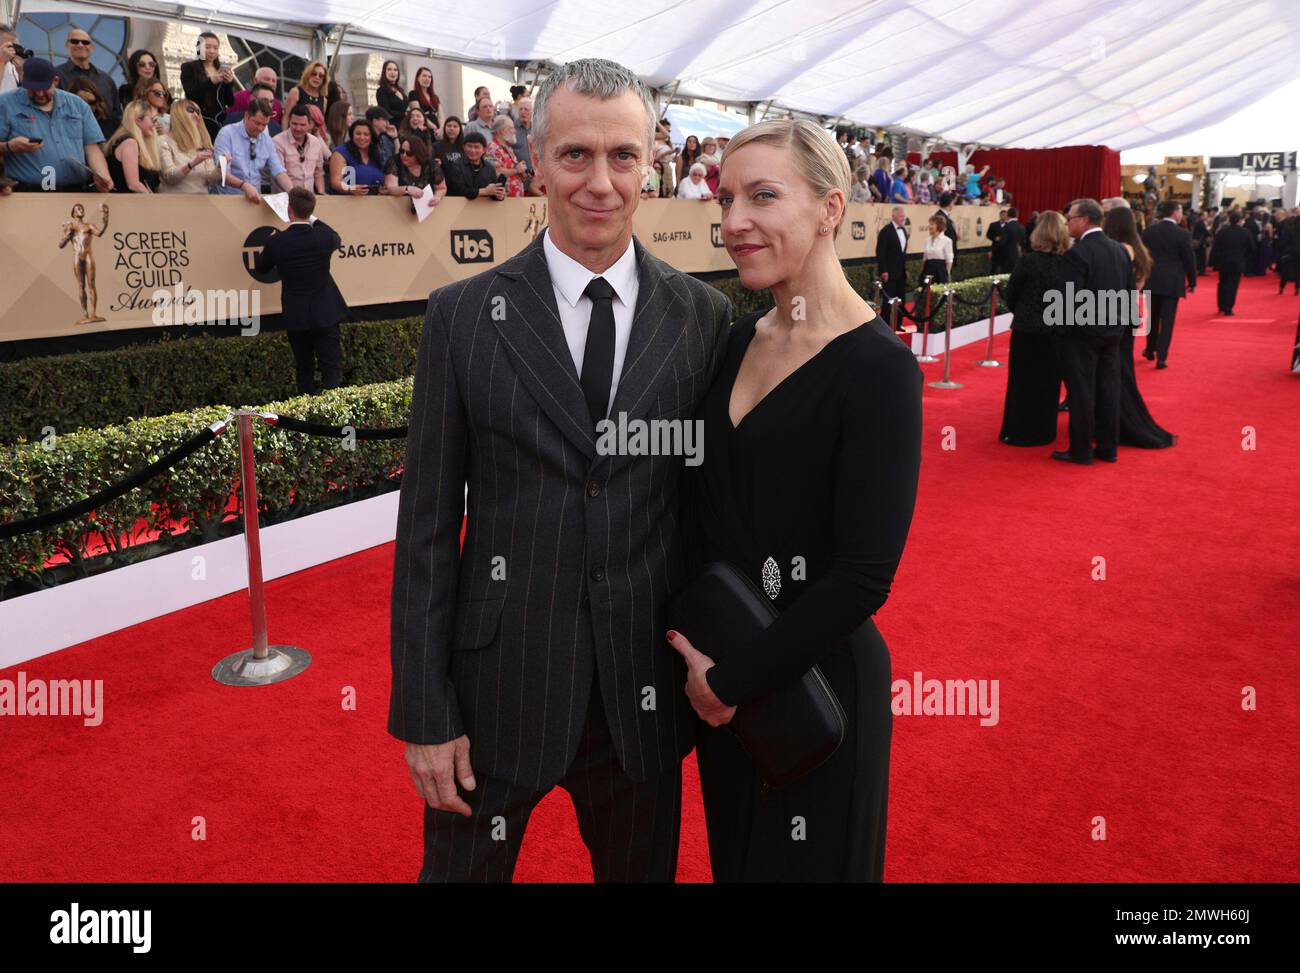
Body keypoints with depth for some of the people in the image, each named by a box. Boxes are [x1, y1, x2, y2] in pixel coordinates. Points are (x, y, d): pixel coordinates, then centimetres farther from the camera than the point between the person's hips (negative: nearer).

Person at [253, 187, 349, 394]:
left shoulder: (276, 241, -12)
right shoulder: (324, 236, -12)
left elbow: (260, 268, 9)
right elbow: (337, 241, 16)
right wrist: (314, 221, 23)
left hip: (295, 317, 1)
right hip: (324, 313, -1)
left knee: (304, 369, 13)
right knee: (330, 368, 0)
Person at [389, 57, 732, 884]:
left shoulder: (704, 317, -1)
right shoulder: (464, 316, -5)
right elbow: (427, 523, -5)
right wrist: (425, 713, -6)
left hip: (646, 695, 2)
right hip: (498, 688, -1)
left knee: (643, 869, 20)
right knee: (464, 864, 17)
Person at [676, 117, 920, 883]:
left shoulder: (877, 366, -19)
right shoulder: (740, 340, 1)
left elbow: (866, 574, -22)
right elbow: (705, 500, 7)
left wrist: (734, 680, -14)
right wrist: (699, 655, -3)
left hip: (813, 678, -6)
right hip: (720, 678, 6)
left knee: (807, 861, 15)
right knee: (734, 852, 24)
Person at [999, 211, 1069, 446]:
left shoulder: (1028, 261, -15)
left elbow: (1011, 296, -6)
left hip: (1027, 331, -3)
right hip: (1057, 331, 4)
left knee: (1023, 383, 8)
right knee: (1049, 383, 15)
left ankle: (1020, 433, 13)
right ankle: (1044, 432, 24)